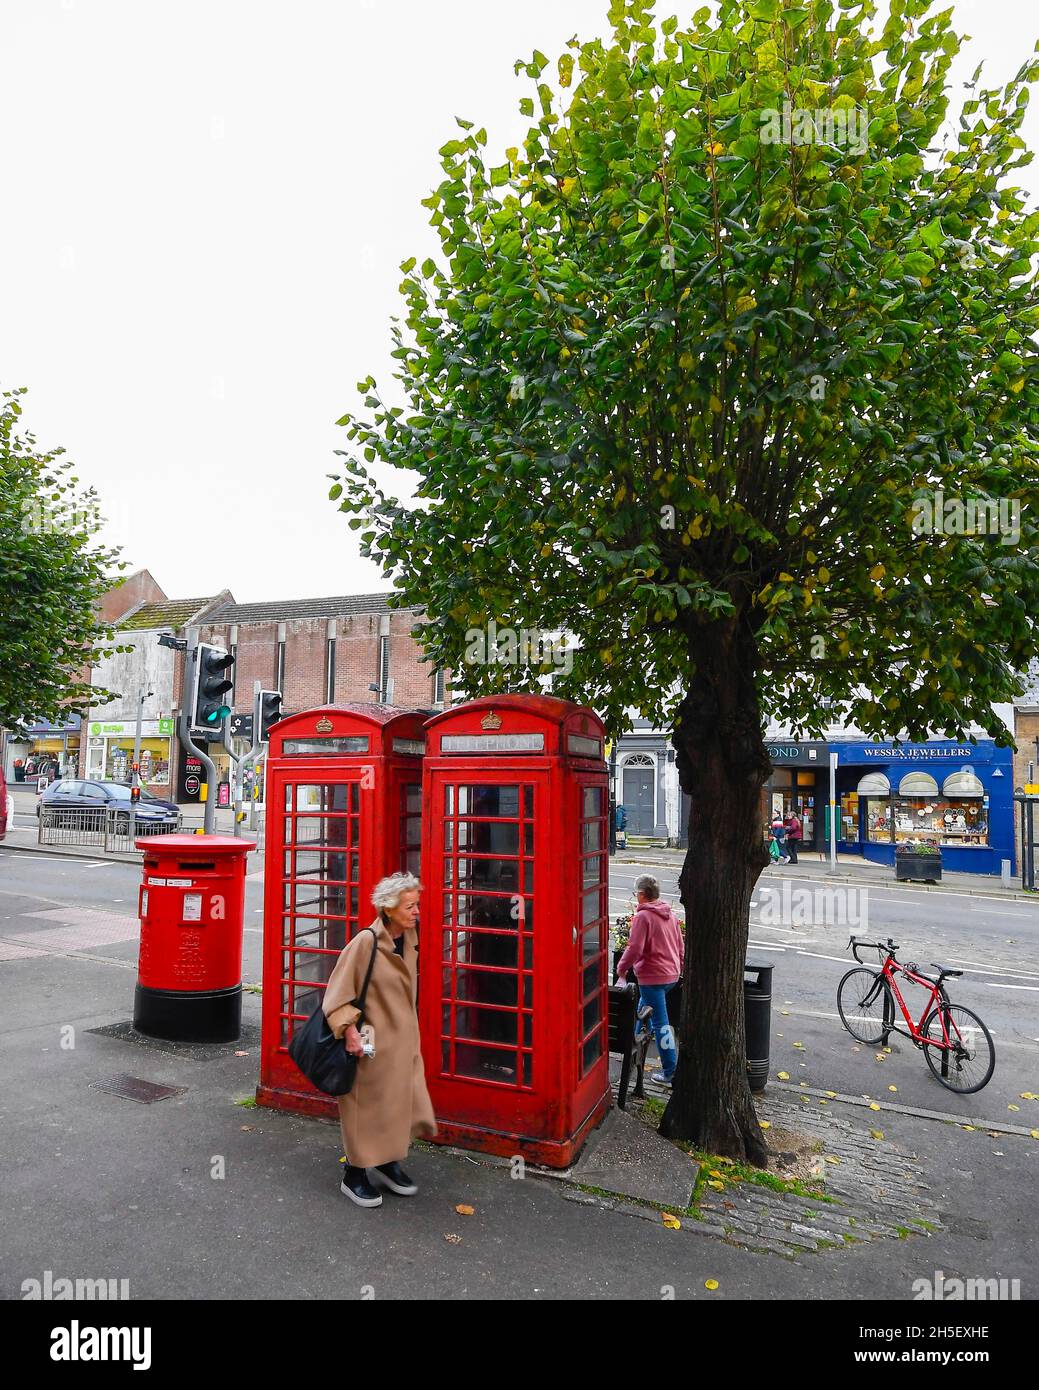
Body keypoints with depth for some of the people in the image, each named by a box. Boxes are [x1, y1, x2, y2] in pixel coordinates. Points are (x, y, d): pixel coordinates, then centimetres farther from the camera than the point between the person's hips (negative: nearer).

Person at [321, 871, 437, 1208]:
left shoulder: (409, 937, 1)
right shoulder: (365, 942, -22)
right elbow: (339, 991, -16)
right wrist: (349, 1030, -23)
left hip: (404, 1039, 7)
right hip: (373, 1042, -7)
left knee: (404, 1102, 14)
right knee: (368, 1106, 7)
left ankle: (387, 1164, 36)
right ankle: (354, 1176, 27)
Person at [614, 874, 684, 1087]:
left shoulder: (643, 916, -15)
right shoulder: (670, 915, 8)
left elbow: (634, 949, -19)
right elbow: (680, 946, 16)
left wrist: (621, 969, -6)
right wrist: (678, 967, 28)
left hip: (652, 976, -8)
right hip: (672, 975, 8)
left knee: (661, 1024, -2)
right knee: (644, 1008, 27)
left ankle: (670, 1073, 1)